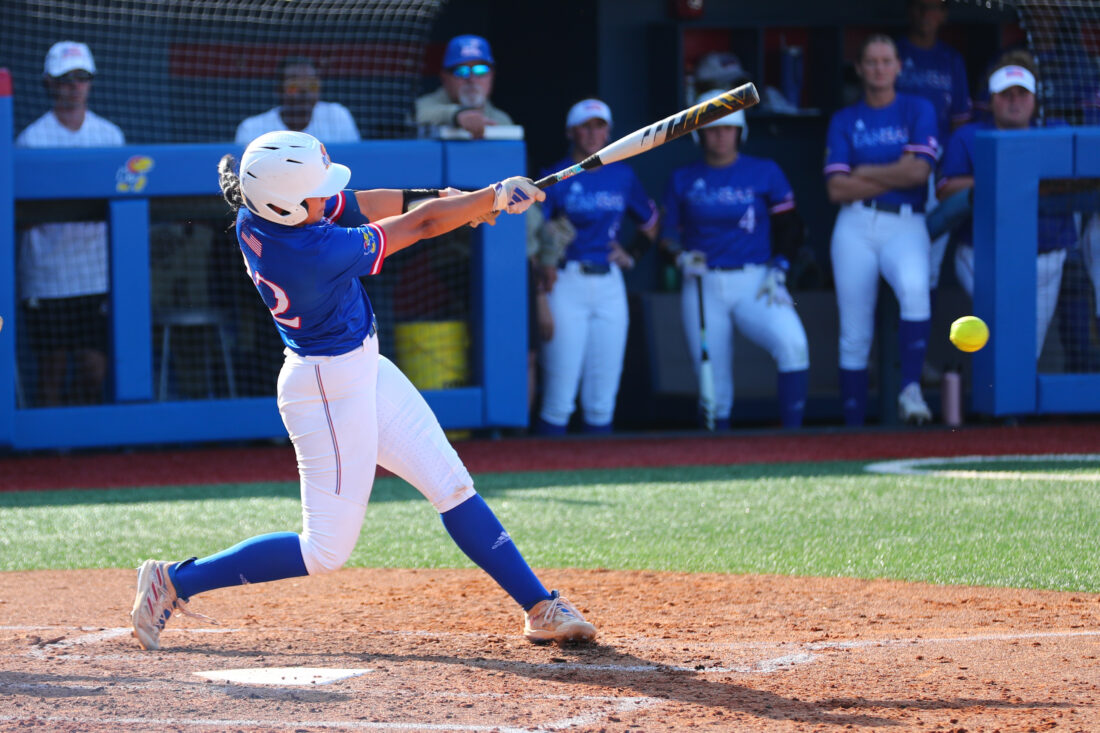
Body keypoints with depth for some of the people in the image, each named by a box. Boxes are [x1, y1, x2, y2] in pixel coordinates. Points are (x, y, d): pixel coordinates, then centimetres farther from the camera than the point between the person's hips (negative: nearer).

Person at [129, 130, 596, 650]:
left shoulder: (255, 215, -9)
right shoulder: (319, 253, -32)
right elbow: (420, 226, -22)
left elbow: (353, 205, 5)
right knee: (325, 551, -1)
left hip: (363, 371, 10)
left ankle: (540, 607, 15)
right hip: (330, 388, -10)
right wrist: (495, 197, -10)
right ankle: (173, 582, 6)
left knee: (453, 486, 11)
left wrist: (440, 198, -5)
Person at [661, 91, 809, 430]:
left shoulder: (765, 172, 6)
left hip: (755, 284, -2)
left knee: (793, 342, -29)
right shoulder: (683, 180, 10)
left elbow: (789, 225, 6)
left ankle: (793, 436, -27)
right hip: (703, 288, 2)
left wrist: (778, 270, -7)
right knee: (714, 387, 0)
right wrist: (681, 256, -8)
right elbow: (669, 234, 14)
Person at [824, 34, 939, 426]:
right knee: (855, 334, -1)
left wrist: (863, 173, 1)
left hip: (905, 225, -2)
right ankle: (853, 429, 3)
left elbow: (918, 171, -6)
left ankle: (910, 389, -33)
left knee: (914, 287, -35)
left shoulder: (918, 111, 8)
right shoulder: (844, 121, 13)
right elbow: (837, 189, 1)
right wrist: (896, 177, -2)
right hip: (855, 227, 2)